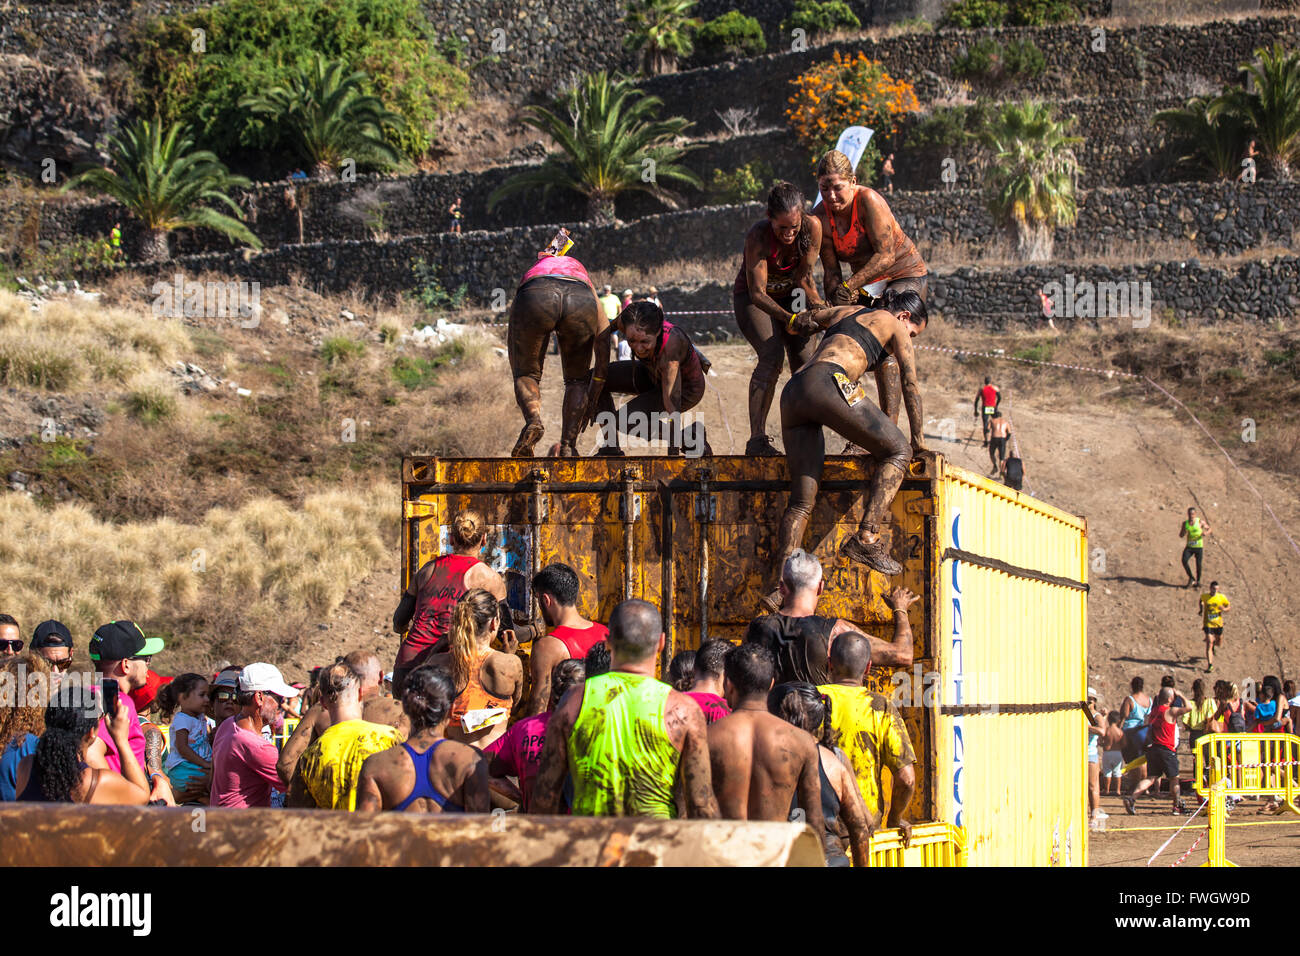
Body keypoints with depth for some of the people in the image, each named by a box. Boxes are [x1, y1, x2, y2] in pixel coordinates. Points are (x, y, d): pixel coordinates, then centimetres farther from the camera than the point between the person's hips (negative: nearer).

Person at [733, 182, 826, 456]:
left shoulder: (812, 226, -22)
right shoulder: (758, 236, -32)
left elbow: (803, 277, -14)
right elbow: (758, 292, -32)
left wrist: (817, 305, -31)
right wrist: (787, 319, -44)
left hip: (789, 295, 5)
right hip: (751, 297, -4)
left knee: (805, 358, -12)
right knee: (772, 356, -25)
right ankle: (757, 439, -27)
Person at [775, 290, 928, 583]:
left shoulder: (844, 312, 35)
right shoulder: (894, 325, 17)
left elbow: (801, 320, 51)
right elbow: (910, 385, 14)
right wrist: (918, 439, 20)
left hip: (792, 394, 7)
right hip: (828, 383, -7)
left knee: (802, 501, 5)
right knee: (898, 451, 4)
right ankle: (867, 537, -12)